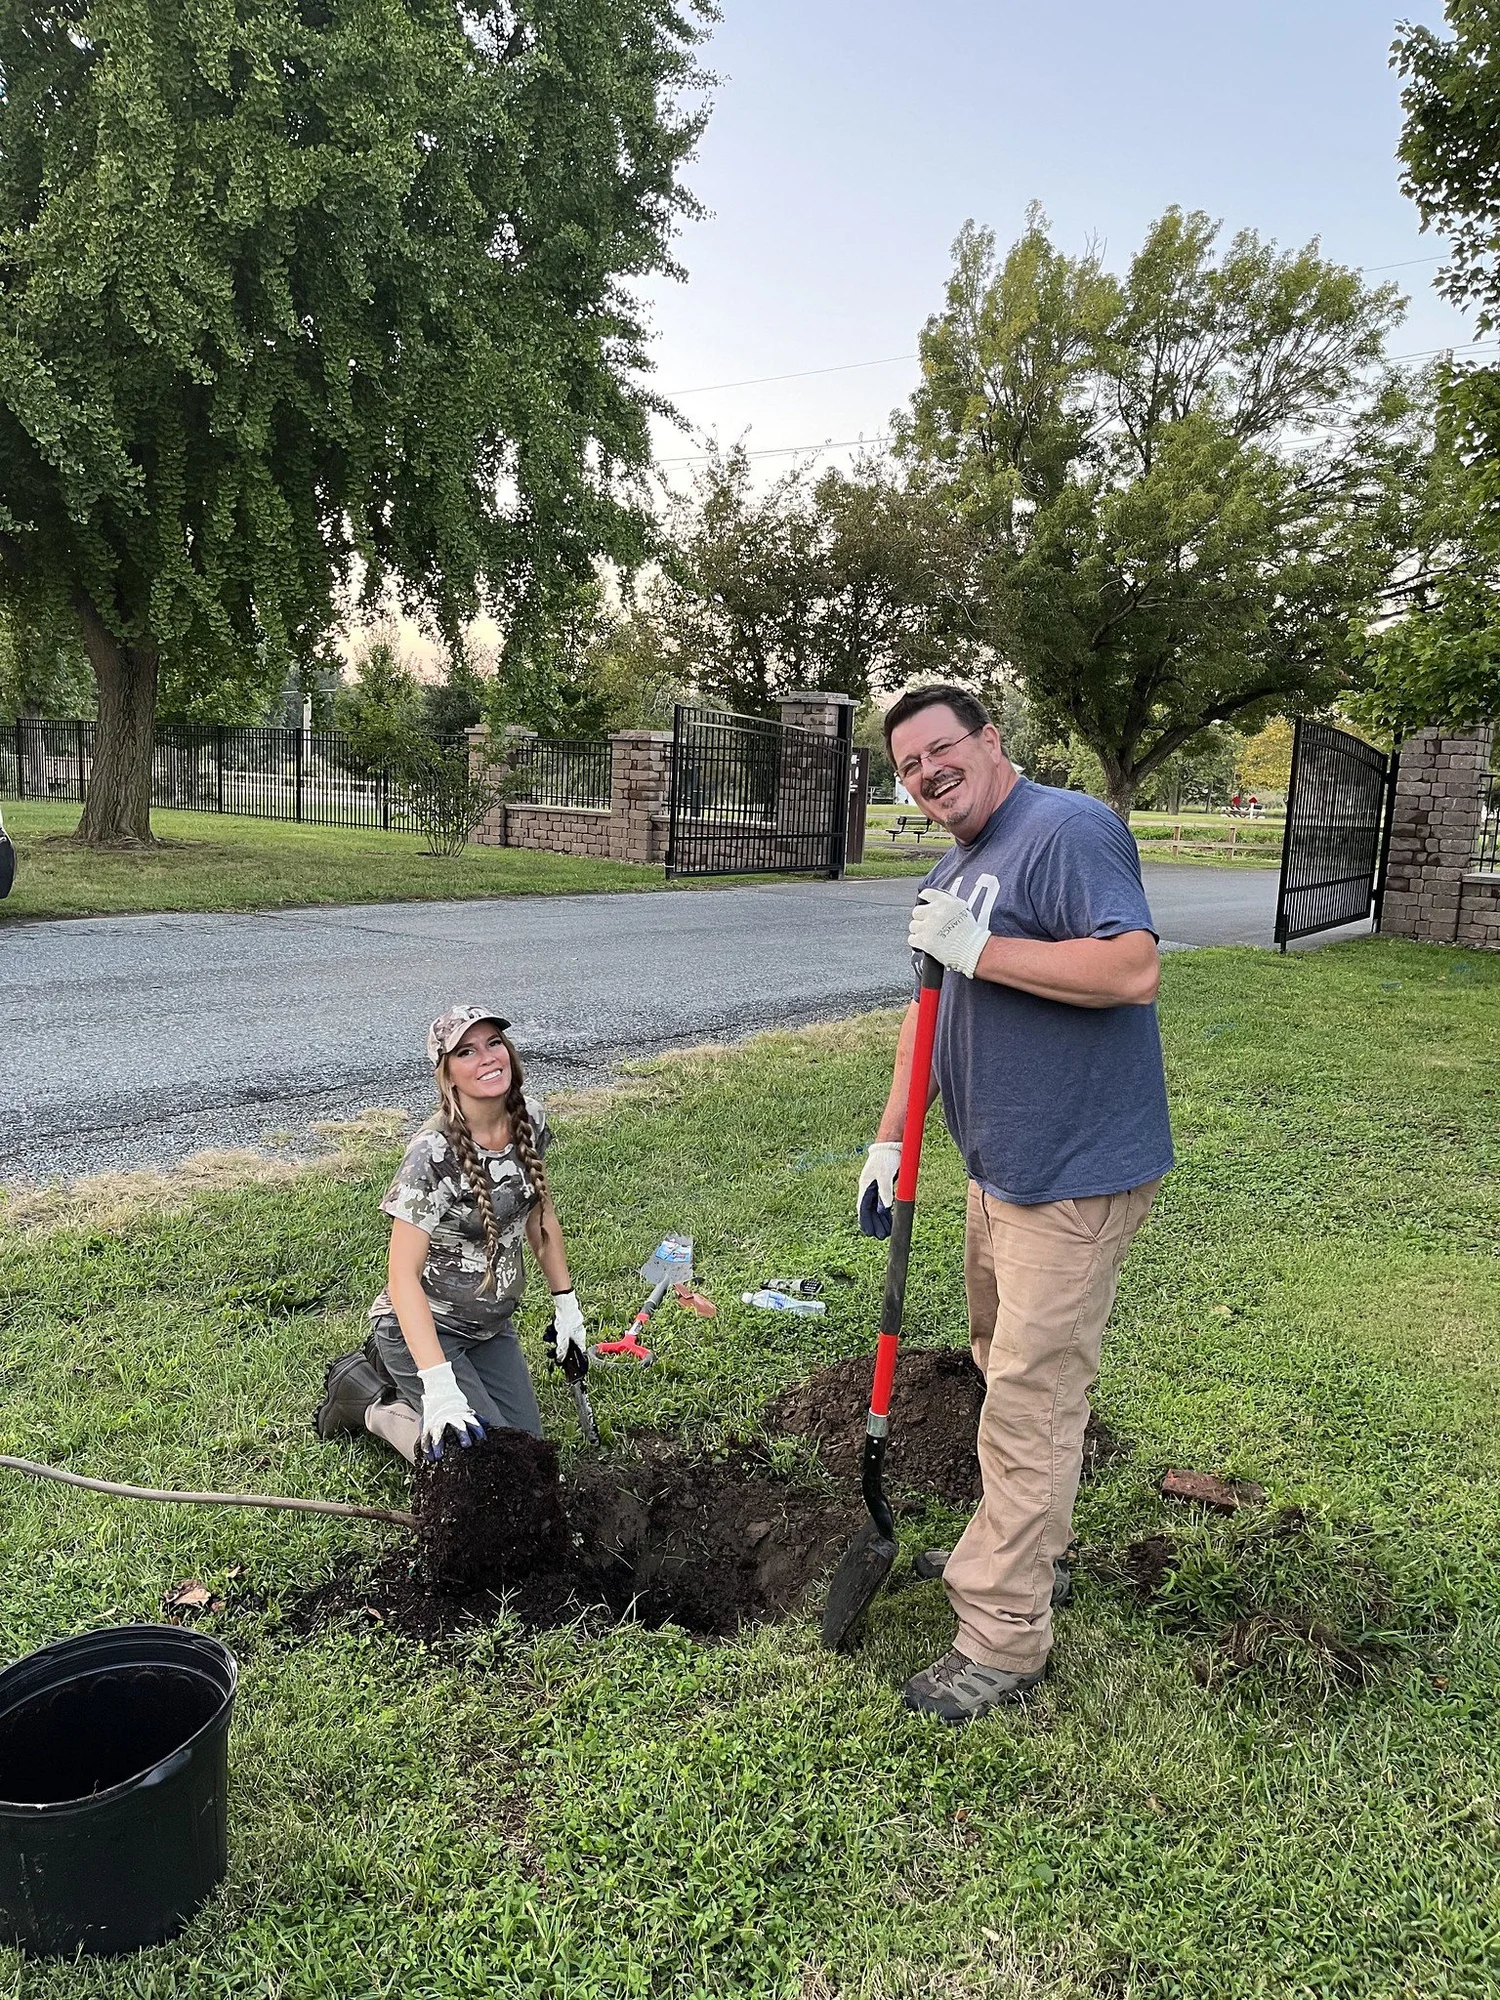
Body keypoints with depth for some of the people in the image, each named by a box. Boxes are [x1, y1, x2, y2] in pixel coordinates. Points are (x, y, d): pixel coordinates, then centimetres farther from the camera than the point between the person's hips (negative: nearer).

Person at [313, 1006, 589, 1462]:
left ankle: (396, 1373, 25)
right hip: (426, 1326, -7)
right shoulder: (434, 1153, -29)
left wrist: (566, 1302, 5)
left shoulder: (529, 1115, -8)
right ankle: (364, 1399, 9)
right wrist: (439, 1383, -39)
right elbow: (402, 1274, -31)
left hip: (492, 1323, 7)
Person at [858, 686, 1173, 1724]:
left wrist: (978, 949, -27)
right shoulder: (951, 875, 14)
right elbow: (932, 1011, 20)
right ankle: (1030, 1546, 42)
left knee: (1029, 1399, -4)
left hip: (1077, 1178, -10)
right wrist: (890, 1139, 13)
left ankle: (1005, 1637, 9)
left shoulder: (1069, 830, -16)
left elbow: (1135, 970, -29)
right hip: (1002, 1170, 10)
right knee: (1008, 1368, 22)